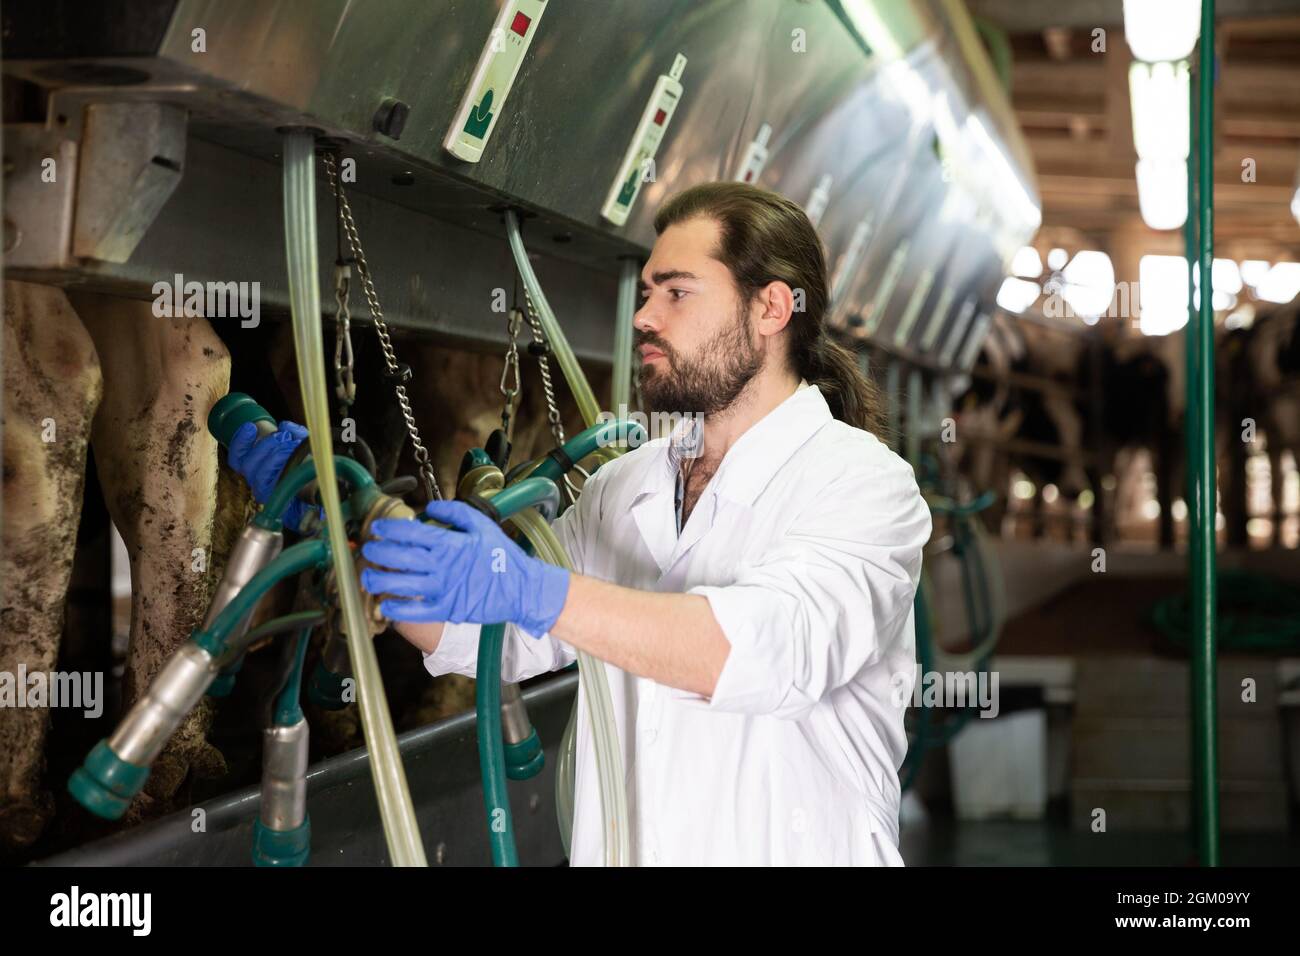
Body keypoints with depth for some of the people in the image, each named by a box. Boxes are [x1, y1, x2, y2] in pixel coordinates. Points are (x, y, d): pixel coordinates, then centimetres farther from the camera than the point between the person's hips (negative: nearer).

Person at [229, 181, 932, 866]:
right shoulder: (623, 488, 14)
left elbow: (777, 646, -24)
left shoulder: (863, 481, -6)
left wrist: (535, 591, -32)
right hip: (610, 849, 5)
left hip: (789, 851, -5)